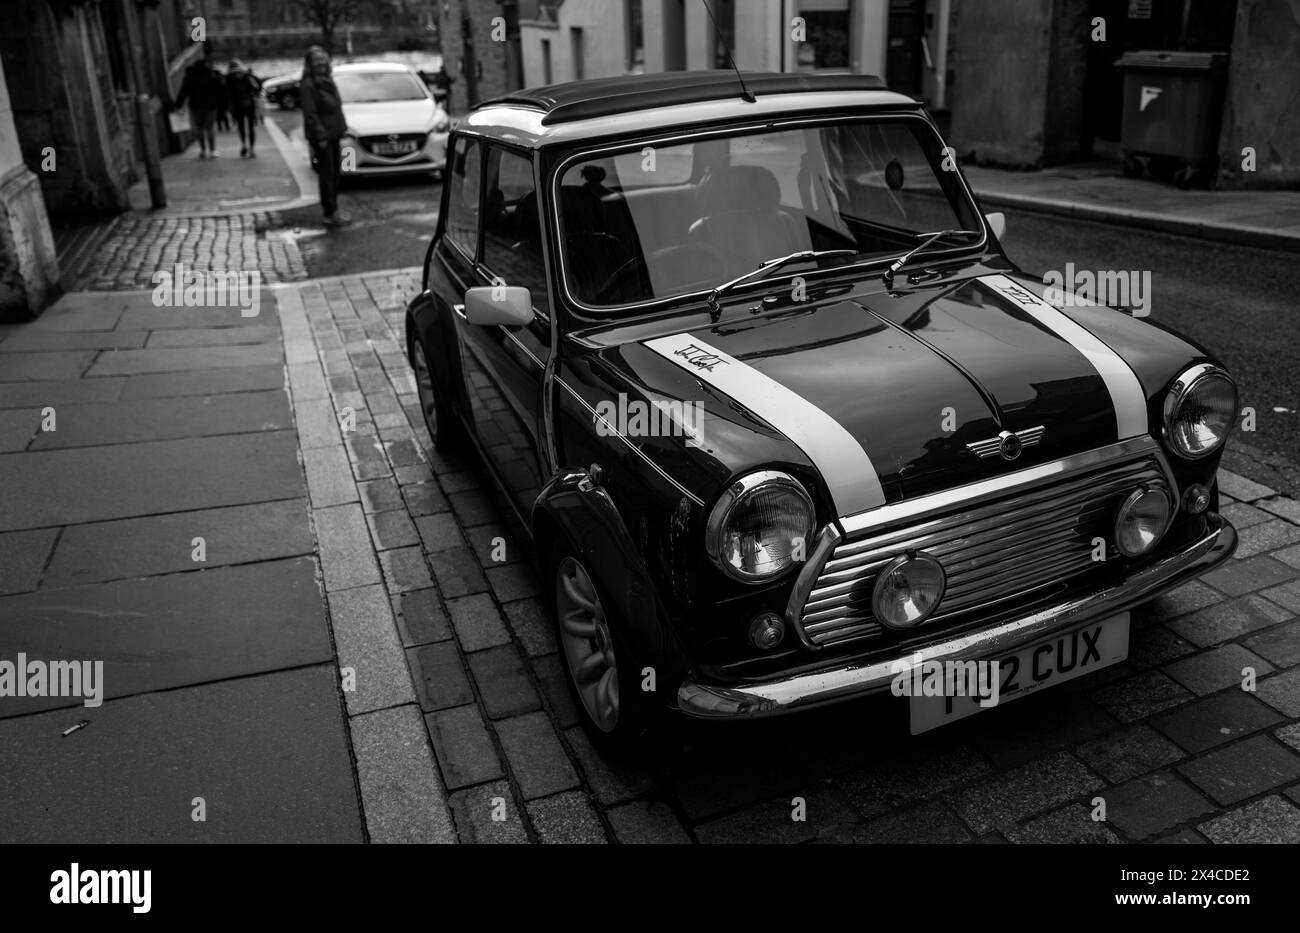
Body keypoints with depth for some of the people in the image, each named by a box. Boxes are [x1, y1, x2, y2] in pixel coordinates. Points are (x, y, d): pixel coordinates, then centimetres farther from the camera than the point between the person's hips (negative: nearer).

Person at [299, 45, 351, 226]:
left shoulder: (327, 81, 15)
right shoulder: (307, 85, -11)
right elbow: (310, 114, -16)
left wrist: (342, 128, 11)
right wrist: (321, 136, -21)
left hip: (333, 134, 8)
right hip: (321, 136, -8)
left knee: (335, 173, 12)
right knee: (327, 174, -5)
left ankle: (332, 209, 21)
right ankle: (330, 213, -2)